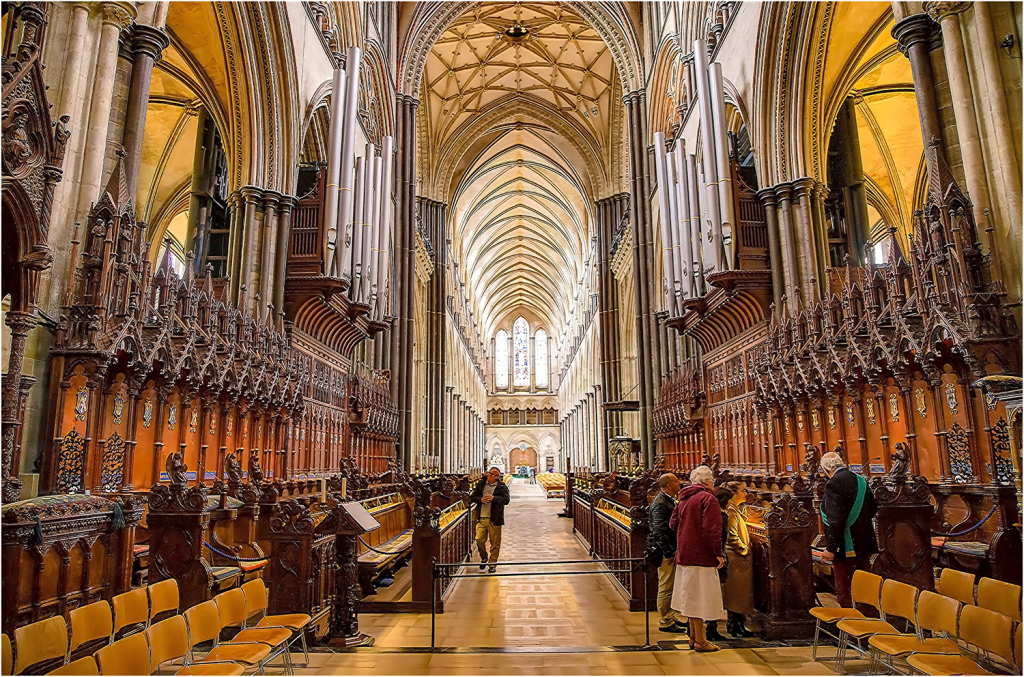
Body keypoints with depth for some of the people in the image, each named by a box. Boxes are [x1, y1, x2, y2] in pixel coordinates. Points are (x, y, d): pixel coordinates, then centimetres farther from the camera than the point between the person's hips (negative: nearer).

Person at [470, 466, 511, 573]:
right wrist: (481, 499, -8)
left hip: (495, 519, -2)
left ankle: (492, 564, 18)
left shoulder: (501, 486, 1)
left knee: (495, 543, 3)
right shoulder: (481, 484, 10)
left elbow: (506, 499, -10)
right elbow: (472, 497, 12)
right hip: (481, 518, 2)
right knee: (479, 540, -4)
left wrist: (493, 498, -23)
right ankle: (484, 558, 22)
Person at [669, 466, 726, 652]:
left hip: (685, 554, 8)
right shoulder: (707, 498, -13)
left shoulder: (684, 498, 13)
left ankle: (693, 637, 26)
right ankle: (700, 641, 5)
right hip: (702, 555, -8)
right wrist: (719, 553, -14)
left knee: (692, 598, 16)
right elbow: (711, 529, -20)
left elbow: (673, 524, 14)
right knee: (700, 597, -1)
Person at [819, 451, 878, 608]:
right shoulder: (860, 480, 7)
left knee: (843, 594, 0)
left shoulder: (834, 483, -19)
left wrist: (830, 548, -21)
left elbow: (835, 519, -24)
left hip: (846, 548, -8)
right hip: (865, 544, 9)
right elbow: (872, 510, 17)